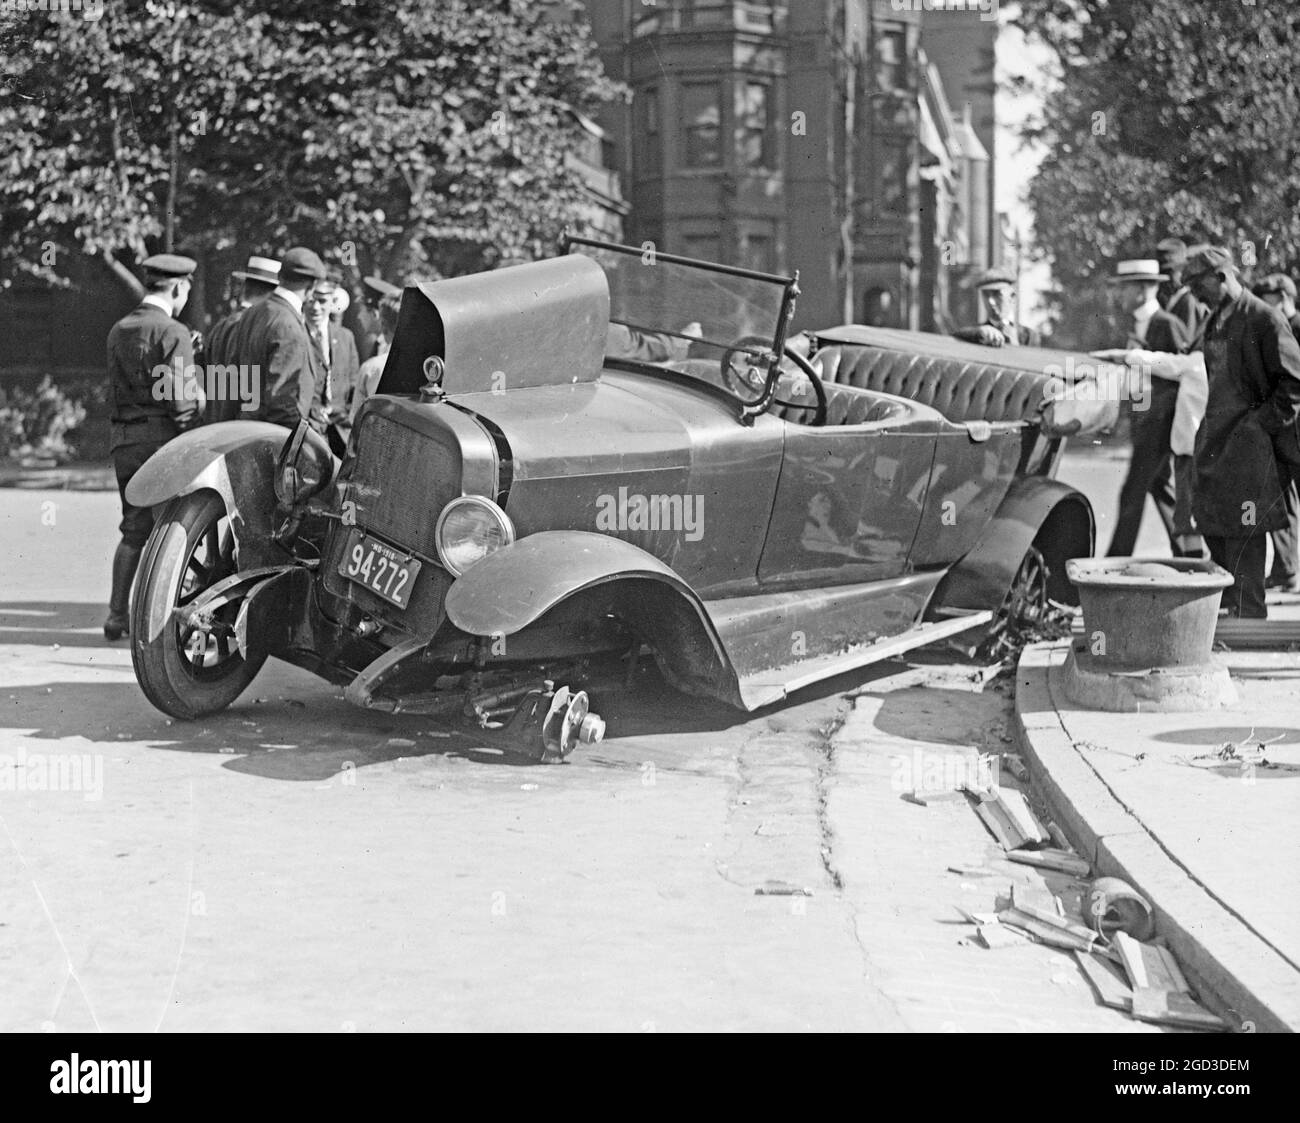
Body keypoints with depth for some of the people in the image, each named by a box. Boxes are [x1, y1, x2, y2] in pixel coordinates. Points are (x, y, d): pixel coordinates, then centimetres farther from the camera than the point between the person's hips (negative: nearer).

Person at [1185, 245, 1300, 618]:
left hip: (1248, 448, -9)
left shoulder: (1264, 318, -12)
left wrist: (1263, 423, -14)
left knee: (1244, 543, -6)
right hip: (1214, 446, 9)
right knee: (1213, 531, 11)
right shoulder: (1215, 321, 14)